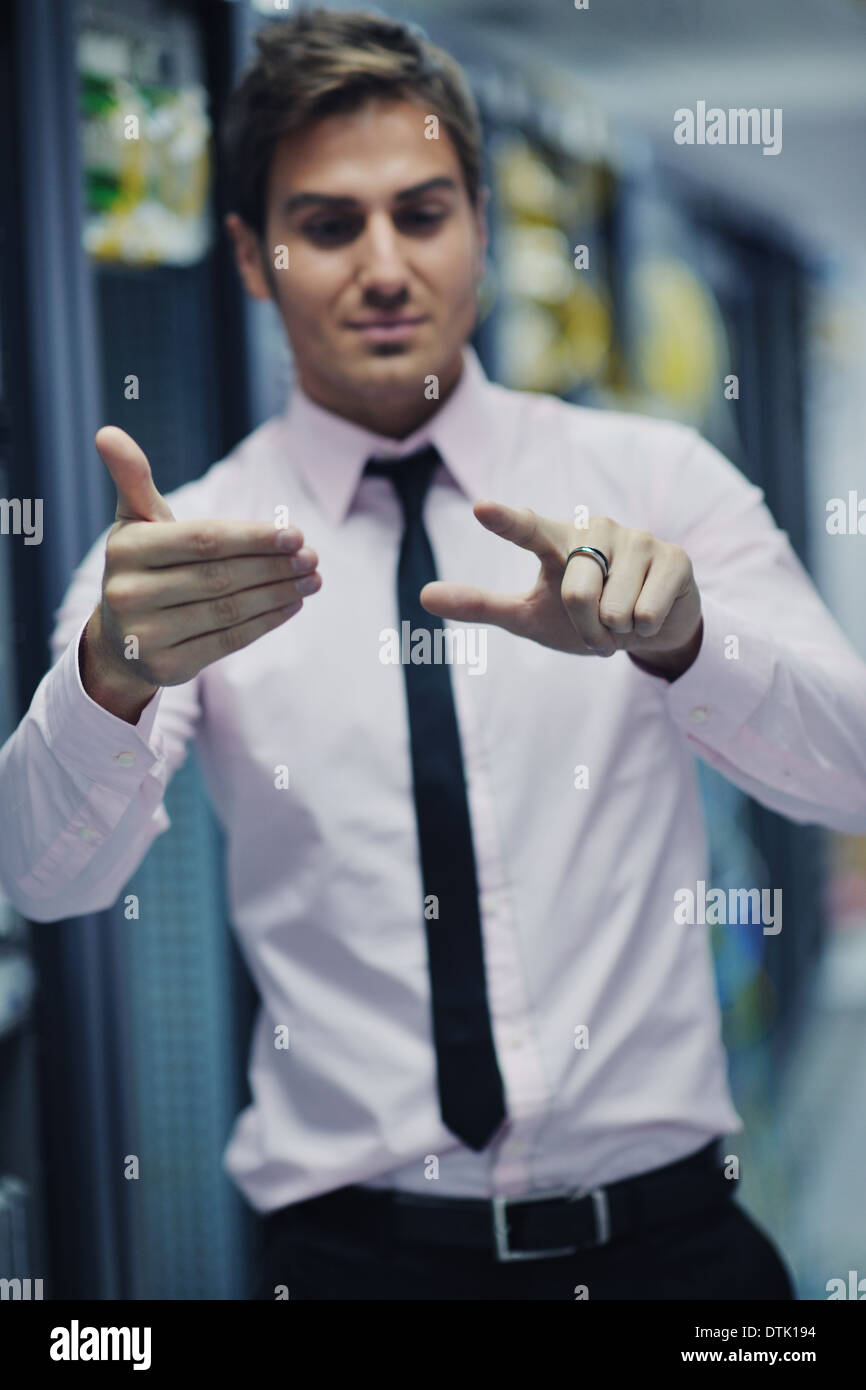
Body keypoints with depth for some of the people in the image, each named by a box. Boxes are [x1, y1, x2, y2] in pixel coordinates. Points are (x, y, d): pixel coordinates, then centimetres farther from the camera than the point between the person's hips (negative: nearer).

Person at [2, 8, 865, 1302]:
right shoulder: (182, 553, -1)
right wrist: (114, 670, -39)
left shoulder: (654, 480, 0)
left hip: (662, 1234, 1)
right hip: (354, 1251, 0)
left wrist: (677, 634, -35)